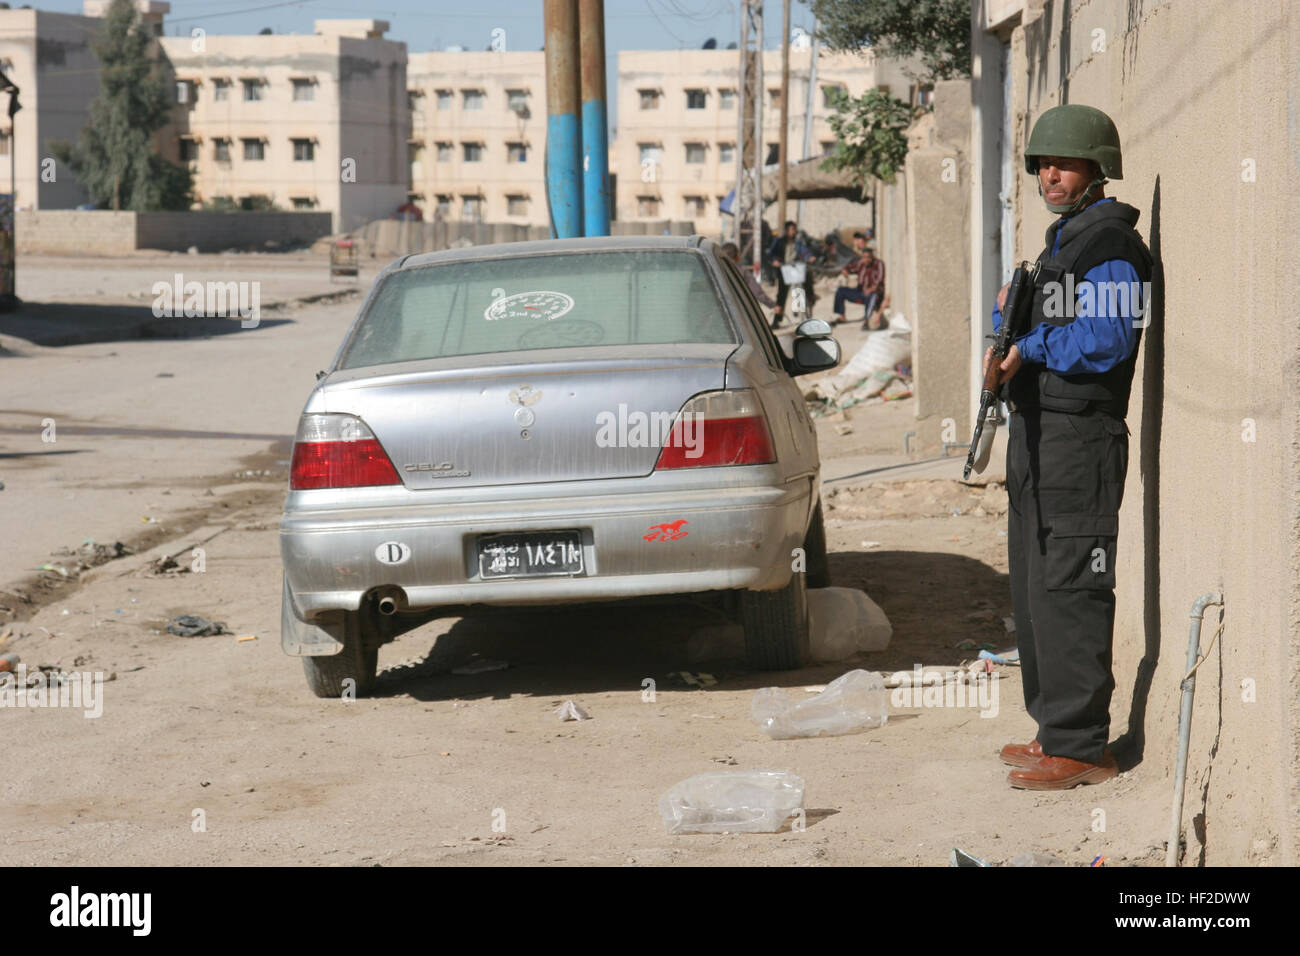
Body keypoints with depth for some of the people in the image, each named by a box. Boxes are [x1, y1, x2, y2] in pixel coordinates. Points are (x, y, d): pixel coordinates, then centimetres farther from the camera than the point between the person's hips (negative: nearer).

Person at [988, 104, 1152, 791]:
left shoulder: (1110, 243, -11)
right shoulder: (1062, 239, 21)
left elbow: (1105, 340, -22)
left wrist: (1030, 347, -15)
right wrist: (1009, 316, 7)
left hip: (1080, 433, -11)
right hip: (1038, 432, 11)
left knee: (1067, 589, -11)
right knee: (1034, 588, 15)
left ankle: (1079, 747, -8)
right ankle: (1055, 729, 23)